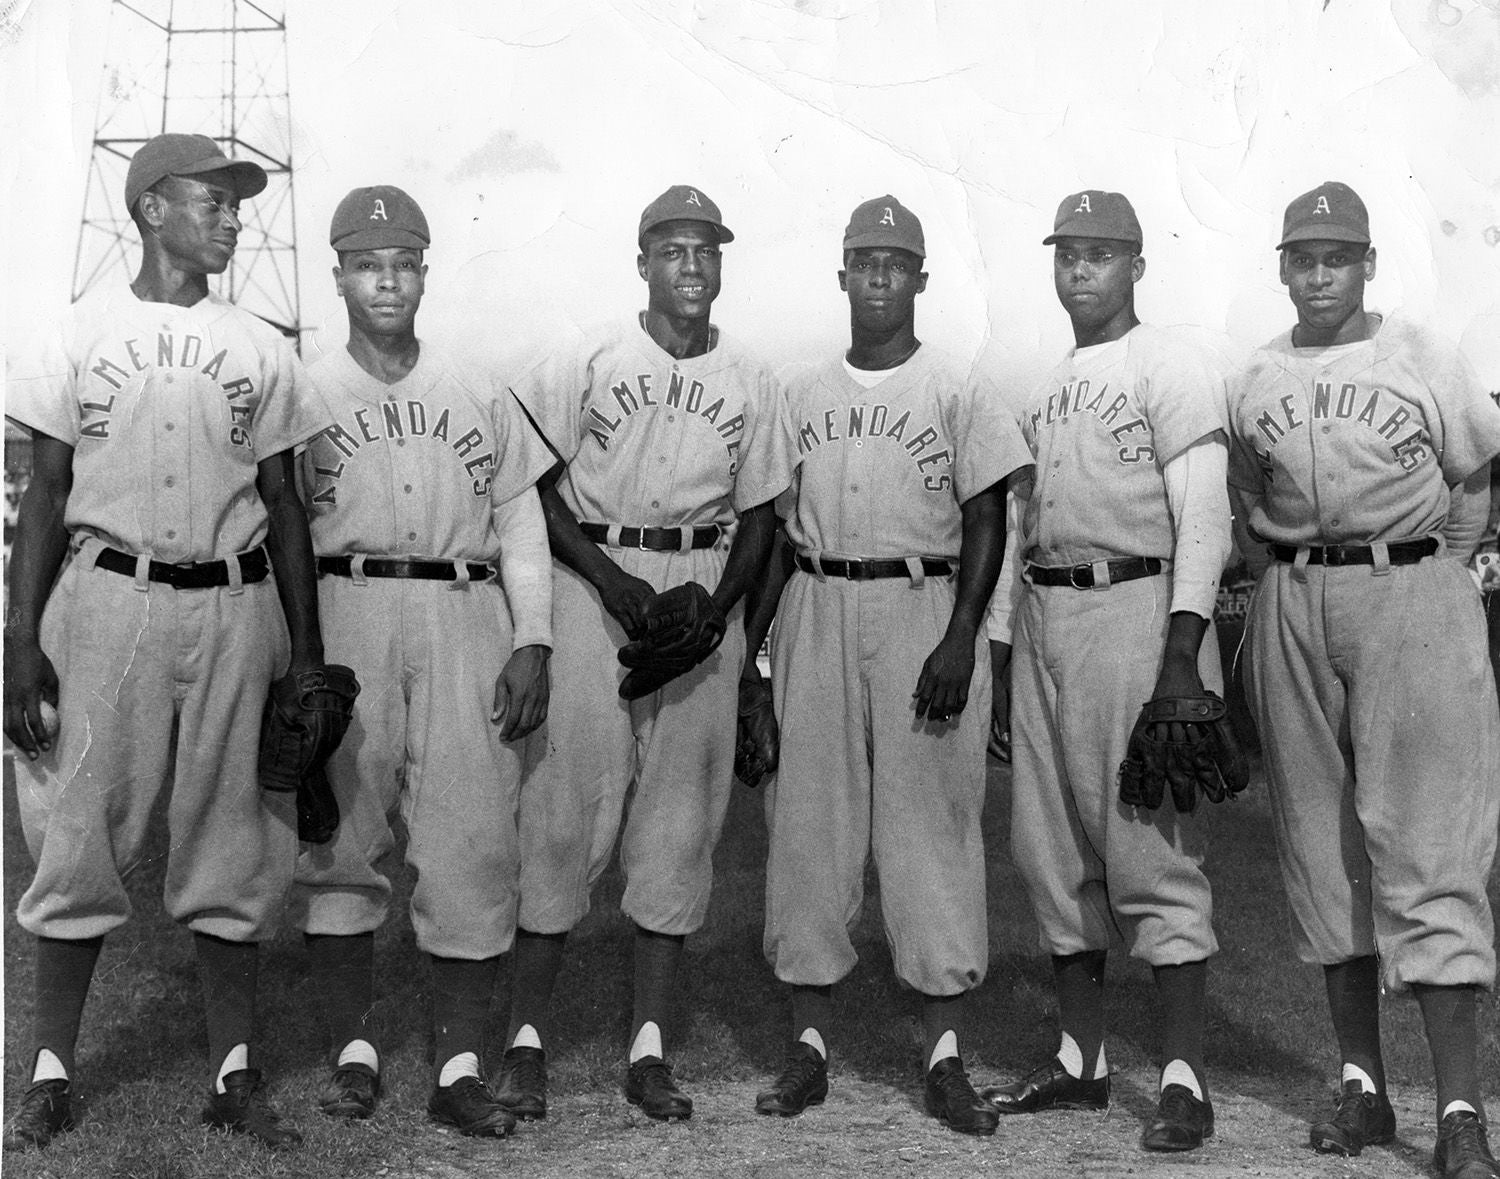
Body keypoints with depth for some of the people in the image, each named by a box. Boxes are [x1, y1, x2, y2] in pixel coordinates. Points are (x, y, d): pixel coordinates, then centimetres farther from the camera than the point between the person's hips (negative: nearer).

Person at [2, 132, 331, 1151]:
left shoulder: (259, 349, 9)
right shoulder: (86, 332, 5)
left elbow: (282, 503, 12)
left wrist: (308, 648, 8)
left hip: (233, 608, 2)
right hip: (106, 601, -1)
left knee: (232, 842, 4)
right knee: (82, 835, 1)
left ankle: (236, 1072, 14)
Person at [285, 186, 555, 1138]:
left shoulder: (479, 392, 13)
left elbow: (521, 519, 13)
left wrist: (533, 641, 3)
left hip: (466, 621, 1)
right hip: (345, 616, -1)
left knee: (474, 840, -3)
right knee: (339, 839, 1)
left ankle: (461, 1068, 4)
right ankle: (355, 1051, 15)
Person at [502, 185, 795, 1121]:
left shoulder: (751, 382, 9)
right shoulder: (584, 363, 1)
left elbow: (758, 517, 10)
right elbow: (534, 485, 0)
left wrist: (715, 611, -6)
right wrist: (610, 579, -12)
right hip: (592, 577, -3)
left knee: (683, 810, 2)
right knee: (569, 798, -5)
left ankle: (650, 1047, 9)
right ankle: (528, 1035, 4)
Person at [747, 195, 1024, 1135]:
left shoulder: (955, 389, 2)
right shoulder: (803, 392, 12)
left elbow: (985, 521, -1)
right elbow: (777, 520, 15)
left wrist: (960, 637, -12)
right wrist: (749, 634, 6)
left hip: (925, 609, -3)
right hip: (816, 609, 4)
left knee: (933, 821, -3)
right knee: (808, 818, 4)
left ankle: (945, 1055, 3)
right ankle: (811, 1040, 13)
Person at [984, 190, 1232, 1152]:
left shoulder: (1173, 368, -2)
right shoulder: (1040, 388, 20)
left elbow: (1202, 514, -12)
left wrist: (1184, 643, -22)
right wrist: (999, 648, 17)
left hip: (1137, 608, -8)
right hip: (1042, 617, 8)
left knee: (1152, 839, -8)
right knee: (1051, 846, 10)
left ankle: (1185, 1077, -2)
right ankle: (1082, 1061, 22)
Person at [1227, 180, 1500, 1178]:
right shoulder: (1254, 382, 10)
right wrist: (1297, 574, 10)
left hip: (1411, 598, -4)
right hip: (1292, 609, 4)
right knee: (1320, 842, 6)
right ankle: (1363, 1084, 17)